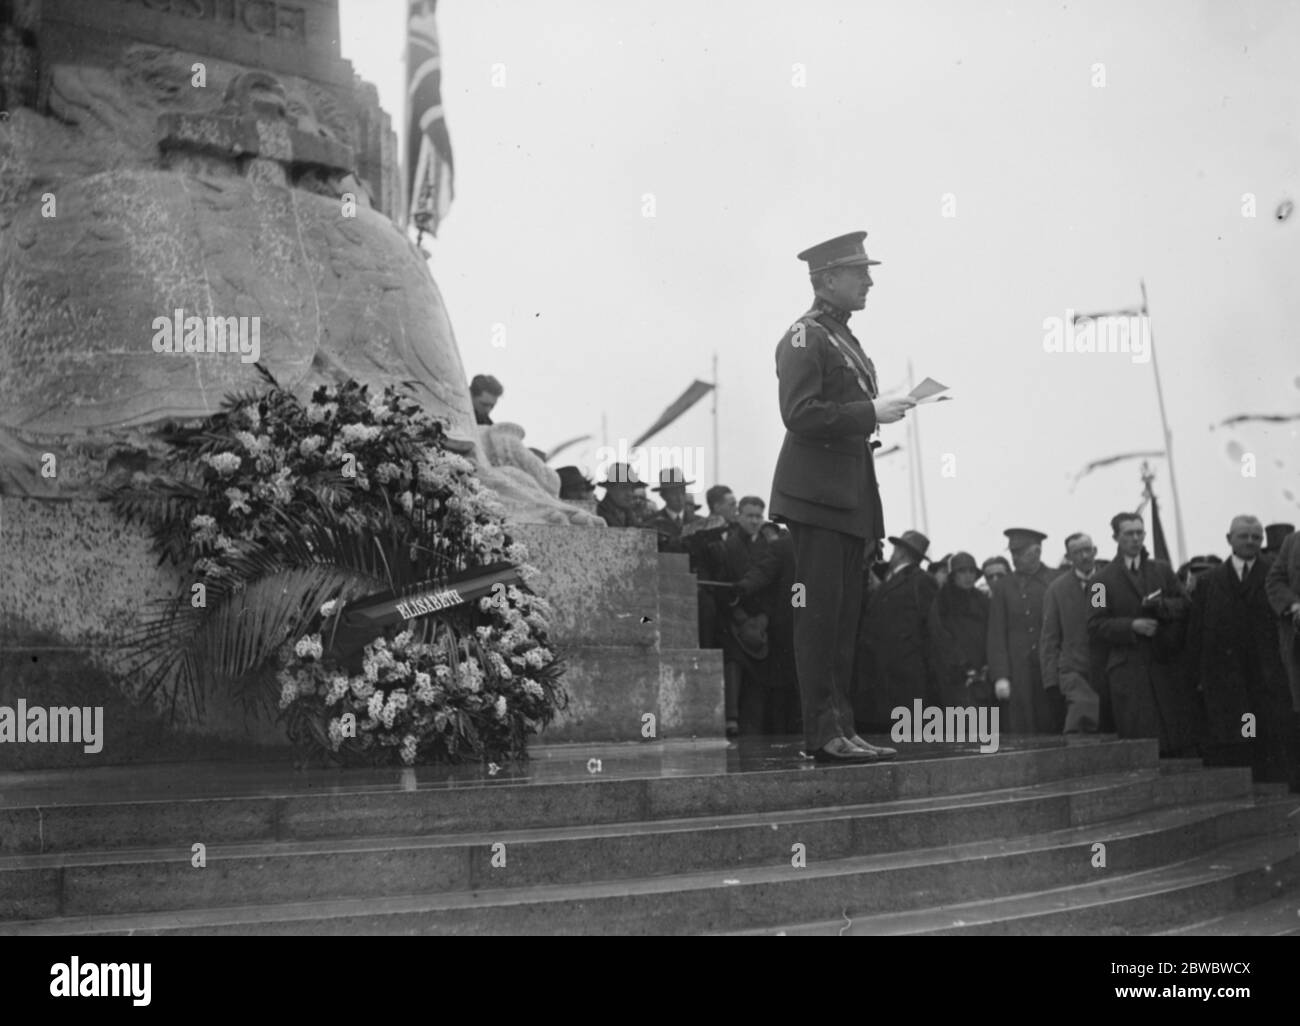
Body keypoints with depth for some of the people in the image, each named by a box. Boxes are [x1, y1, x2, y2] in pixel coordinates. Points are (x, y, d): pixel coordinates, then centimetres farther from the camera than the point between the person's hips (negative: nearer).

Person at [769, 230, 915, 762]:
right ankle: (823, 732, -5)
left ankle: (841, 728, 14)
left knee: (844, 618, 9)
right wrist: (871, 412, -17)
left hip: (850, 498, 9)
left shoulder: (844, 339, 21)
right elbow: (800, 414, -19)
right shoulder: (804, 338, -8)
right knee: (819, 615, -7)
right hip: (817, 495, -9)